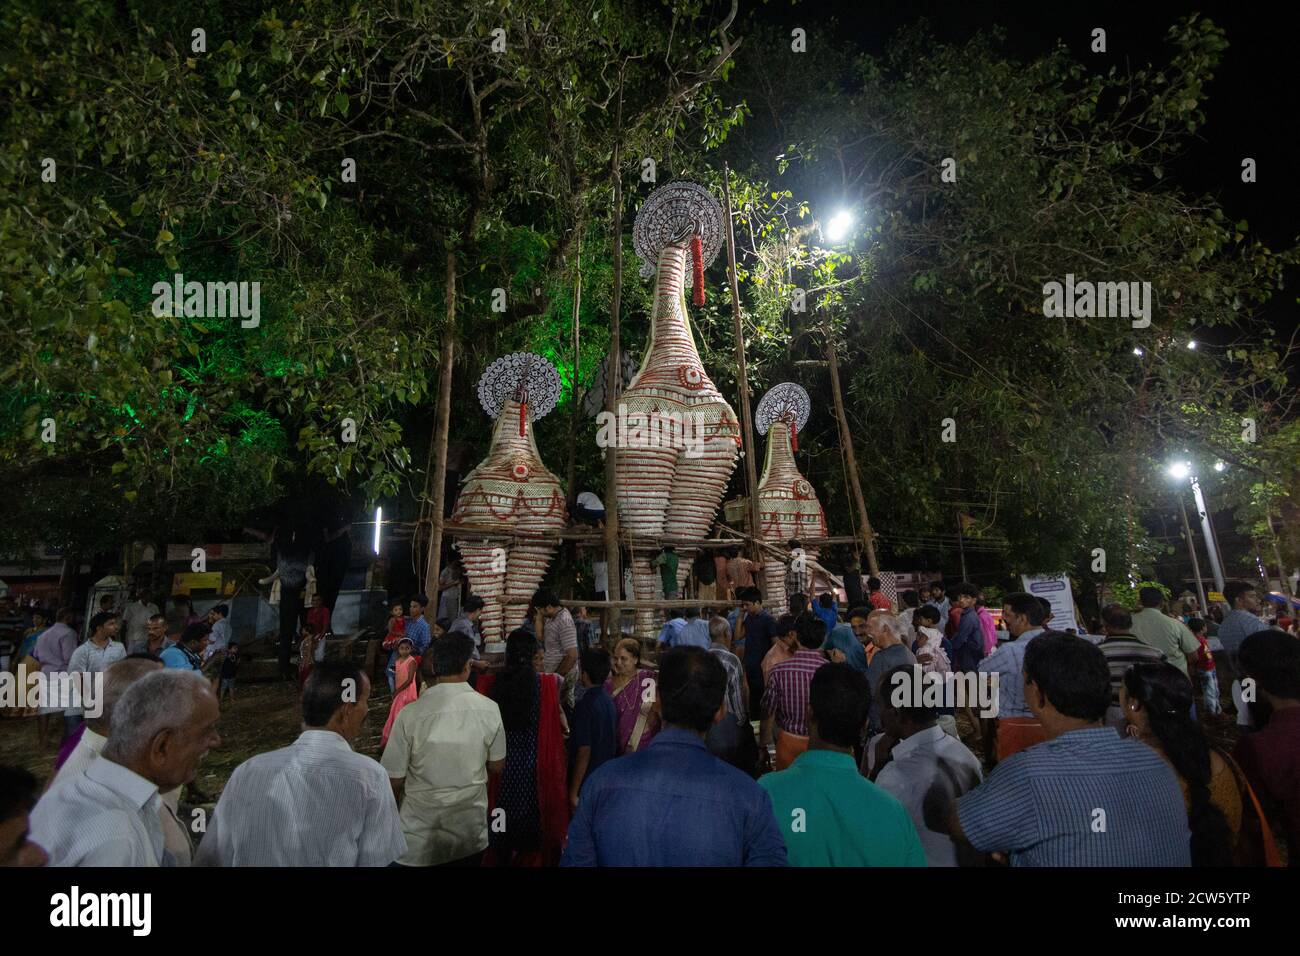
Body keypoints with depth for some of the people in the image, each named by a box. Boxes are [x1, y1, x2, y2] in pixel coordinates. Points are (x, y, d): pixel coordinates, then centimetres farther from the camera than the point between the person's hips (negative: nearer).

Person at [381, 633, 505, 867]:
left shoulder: (410, 715, -20)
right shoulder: (489, 709, -12)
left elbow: (394, 780, -11)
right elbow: (496, 766, 2)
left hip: (420, 841, -2)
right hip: (472, 838, 2)